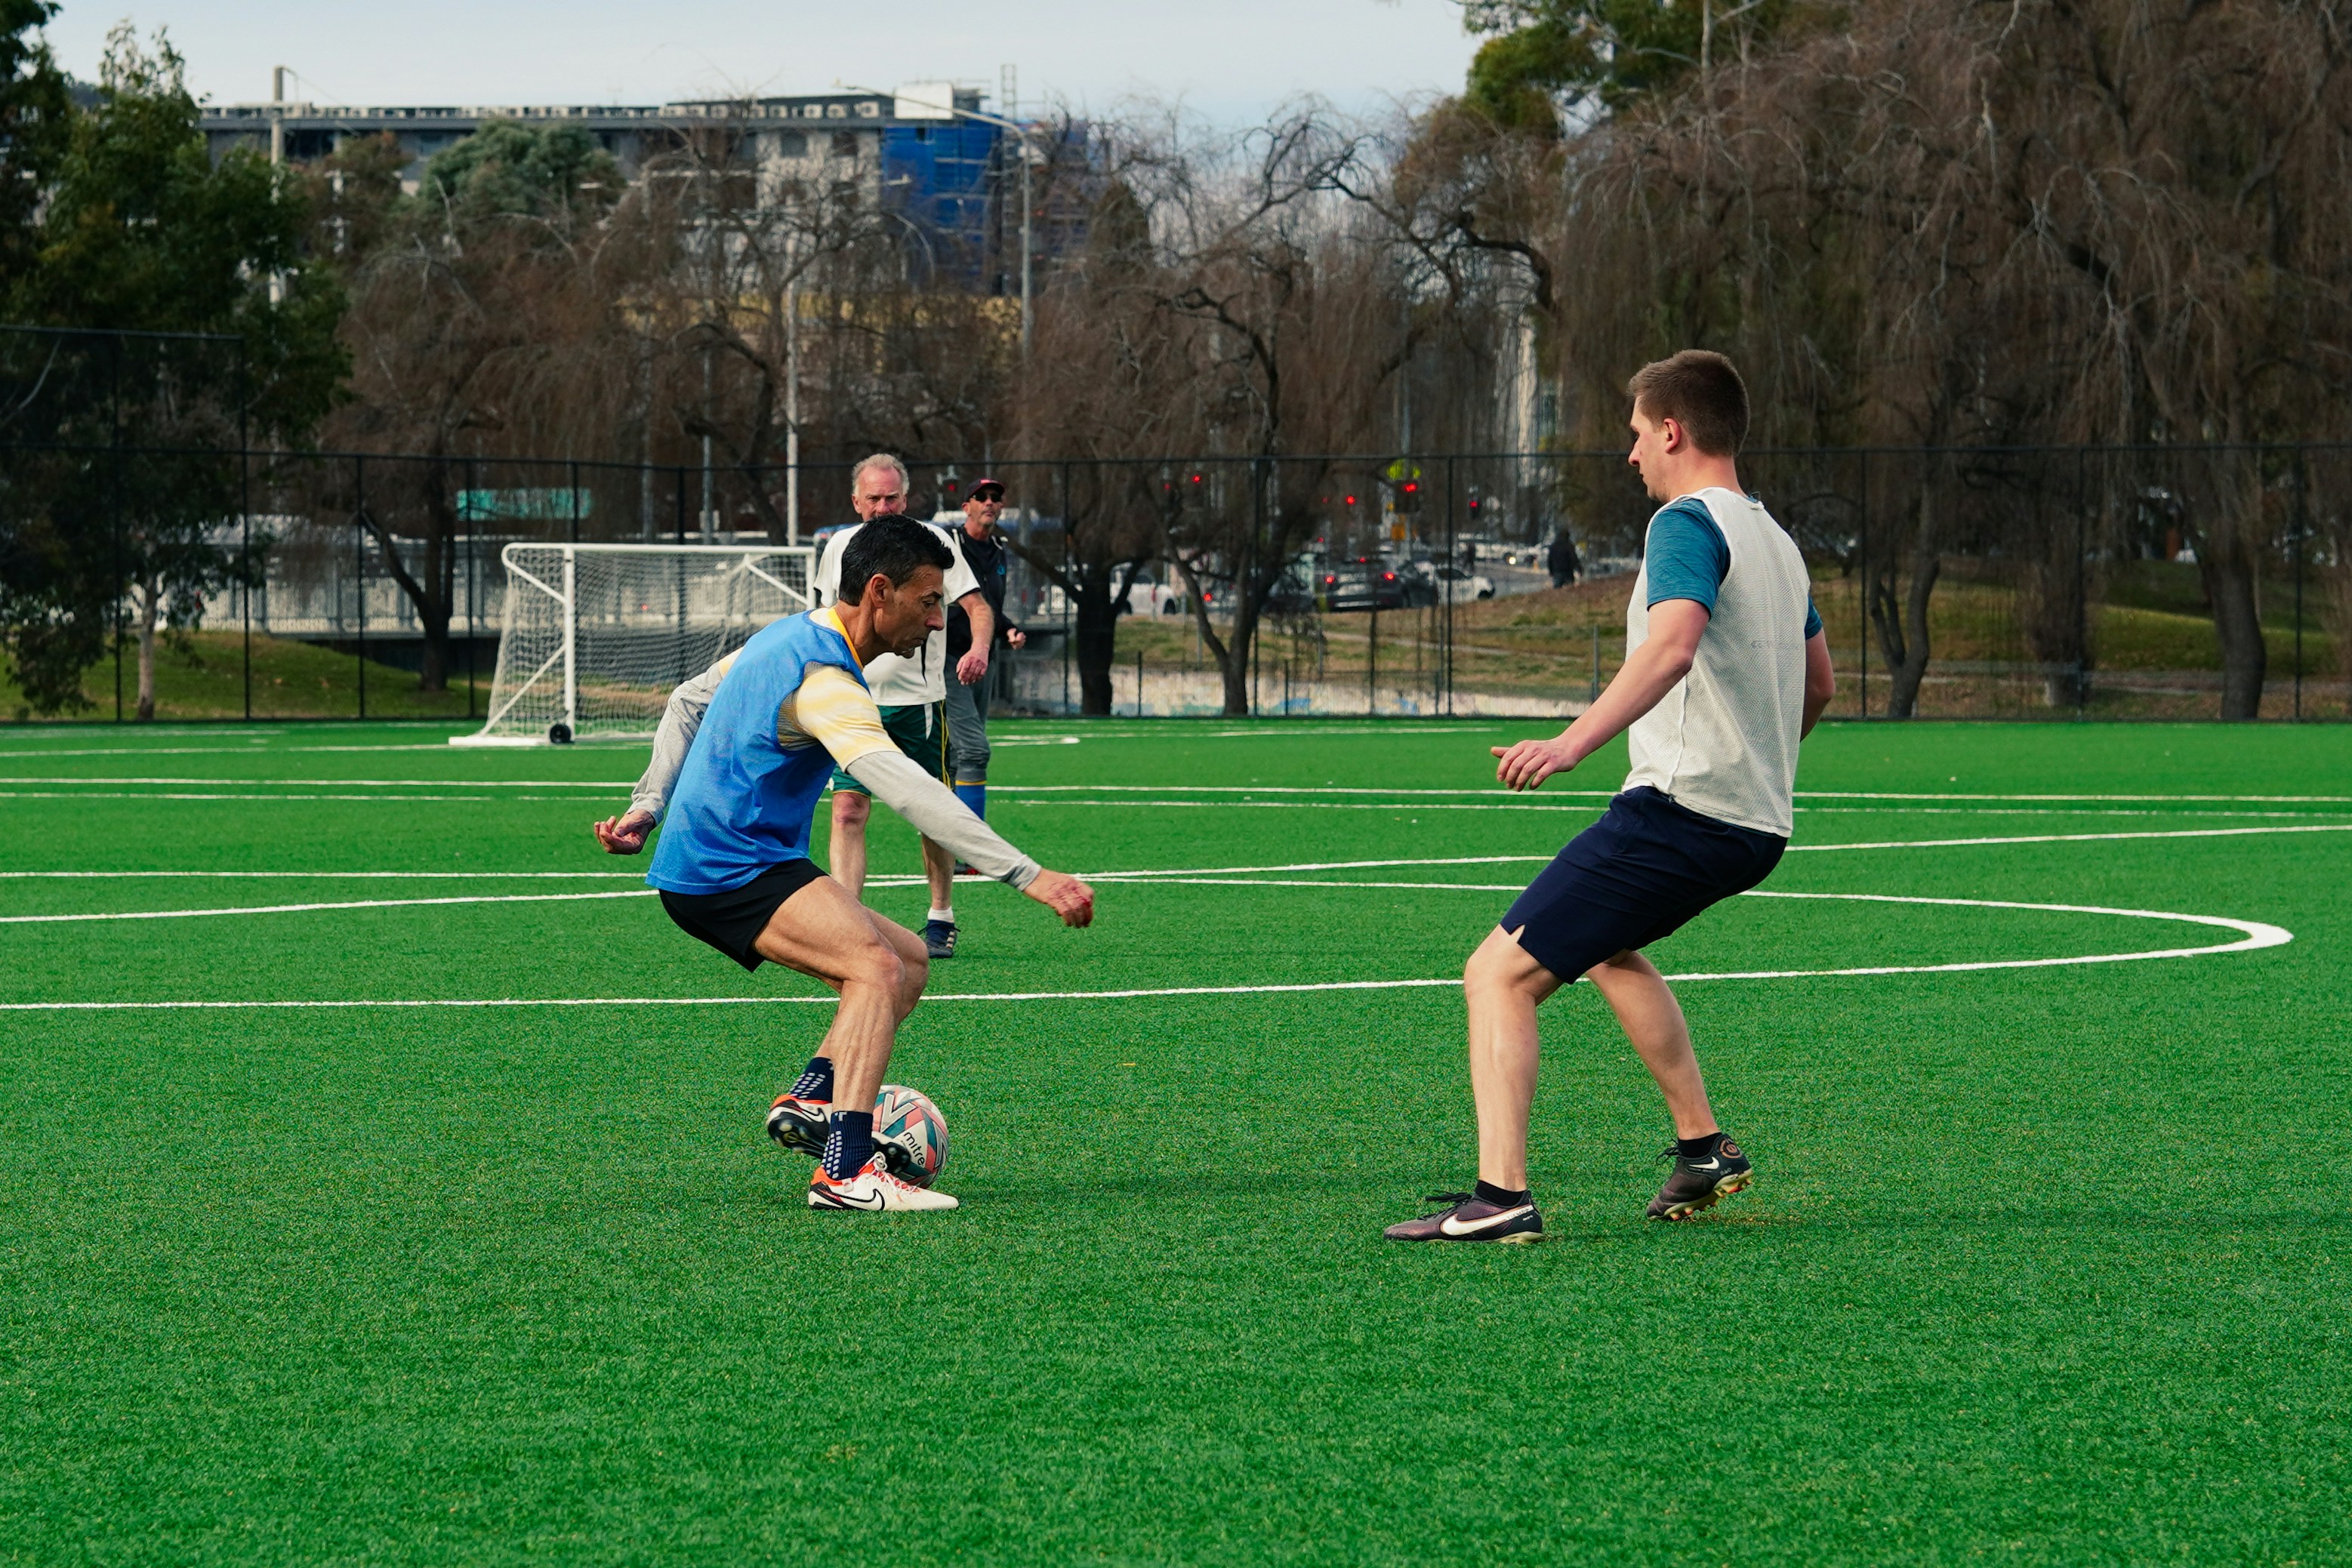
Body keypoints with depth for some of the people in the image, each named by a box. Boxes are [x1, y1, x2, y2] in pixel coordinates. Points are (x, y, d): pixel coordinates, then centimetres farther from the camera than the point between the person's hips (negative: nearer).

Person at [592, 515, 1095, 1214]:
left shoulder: (789, 636, 12)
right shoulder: (823, 678, -22)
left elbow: (688, 701, 26)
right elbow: (907, 789, -33)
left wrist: (648, 807, 25)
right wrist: (1028, 875, -37)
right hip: (727, 871, -10)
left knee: (909, 961, 9)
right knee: (877, 965, -28)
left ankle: (810, 1099, -6)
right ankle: (846, 1170, -36)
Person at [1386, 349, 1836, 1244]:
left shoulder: (1689, 523, -11)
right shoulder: (1775, 540, 18)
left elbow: (1674, 642, -30)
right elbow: (1818, 683, 30)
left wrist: (1573, 744, -40)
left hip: (1677, 808, -10)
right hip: (1759, 826, 10)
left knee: (1500, 974, -10)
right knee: (1606, 948, 34)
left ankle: (1500, 1197, -22)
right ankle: (1702, 1147, 30)